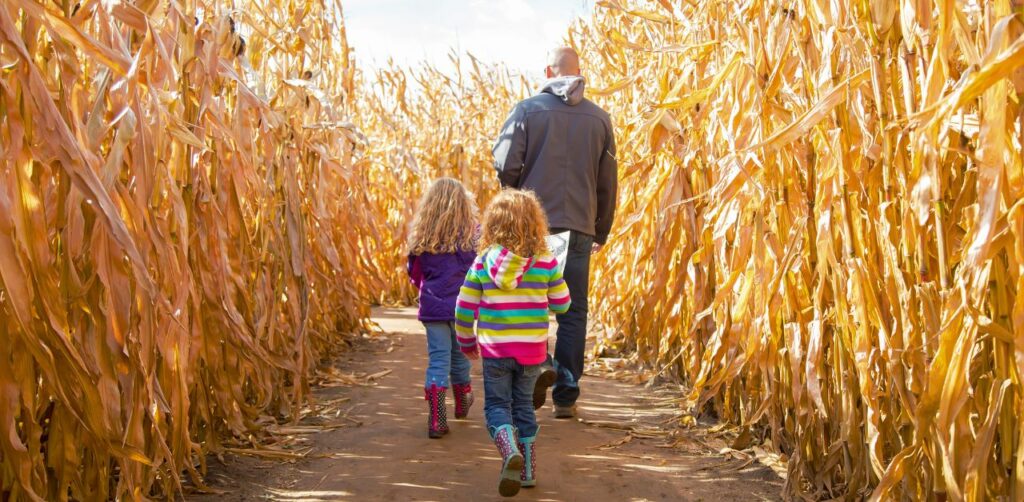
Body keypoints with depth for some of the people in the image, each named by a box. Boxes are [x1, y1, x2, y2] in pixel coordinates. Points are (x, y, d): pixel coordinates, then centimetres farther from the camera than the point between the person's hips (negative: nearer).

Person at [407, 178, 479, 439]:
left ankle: (436, 419, -8)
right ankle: (462, 404, 41)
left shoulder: (422, 237, -2)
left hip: (432, 307, 0)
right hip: (462, 306, 0)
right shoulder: (472, 234, -7)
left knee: (438, 359, 3)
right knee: (459, 355, 19)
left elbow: (414, 273, 7)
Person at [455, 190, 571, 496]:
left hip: (495, 349, -1)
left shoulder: (483, 262, -7)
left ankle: (510, 452, -19)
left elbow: (464, 308, -3)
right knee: (524, 405, 18)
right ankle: (527, 470, 23)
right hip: (532, 348, 1)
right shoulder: (546, 262, -7)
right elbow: (562, 304, 2)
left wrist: (467, 342, 12)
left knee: (497, 405, 9)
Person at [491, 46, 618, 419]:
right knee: (573, 312, 8)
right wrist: (601, 231, 19)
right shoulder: (599, 118, 6)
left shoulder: (527, 110, -2)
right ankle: (566, 396, 10)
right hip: (579, 227, 2)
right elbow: (608, 182, 9)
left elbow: (506, 165, -8)